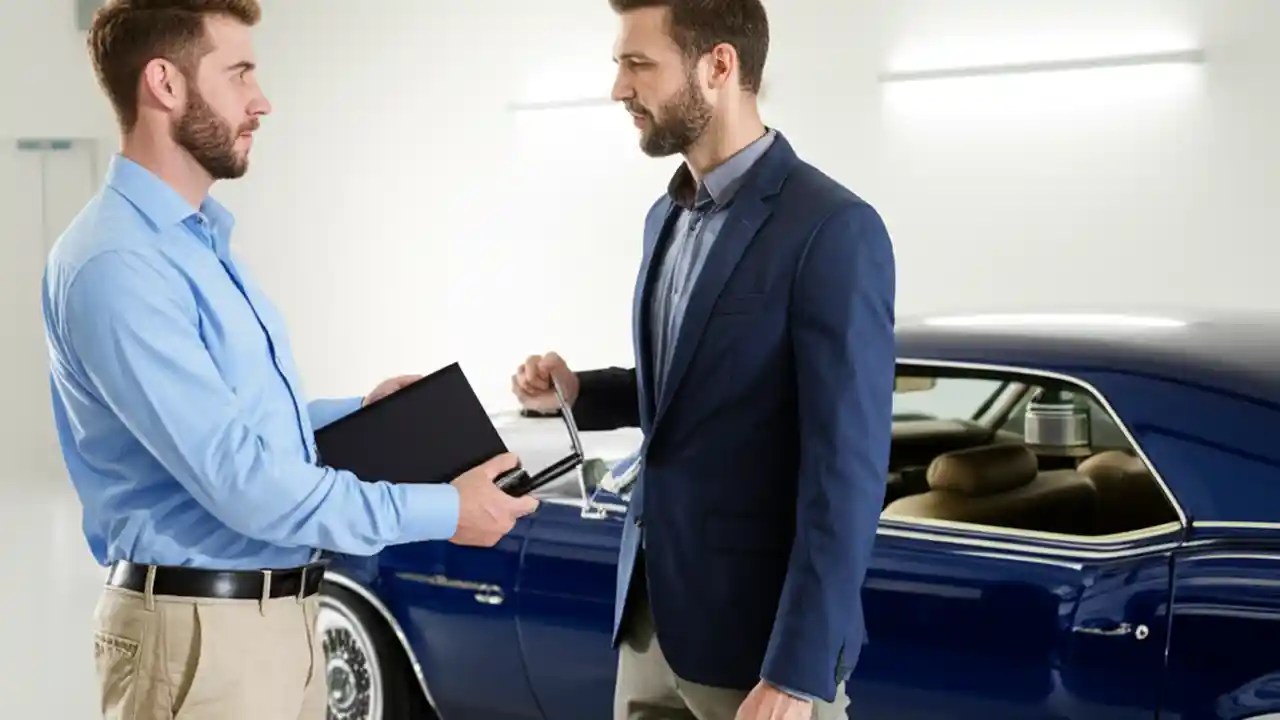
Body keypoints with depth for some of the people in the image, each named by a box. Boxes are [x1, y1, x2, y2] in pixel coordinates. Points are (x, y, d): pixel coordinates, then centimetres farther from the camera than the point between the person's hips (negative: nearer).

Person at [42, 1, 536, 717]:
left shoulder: (201, 238, 12)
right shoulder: (117, 265, -20)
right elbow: (237, 479, -25)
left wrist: (356, 413, 12)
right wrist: (443, 511, -20)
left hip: (281, 613, 9)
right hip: (201, 631, -9)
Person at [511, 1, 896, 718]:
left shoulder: (832, 229, -16)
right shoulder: (668, 217, 10)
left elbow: (847, 469, -19)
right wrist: (580, 392, 4)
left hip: (760, 631, -8)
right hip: (654, 613, 8)